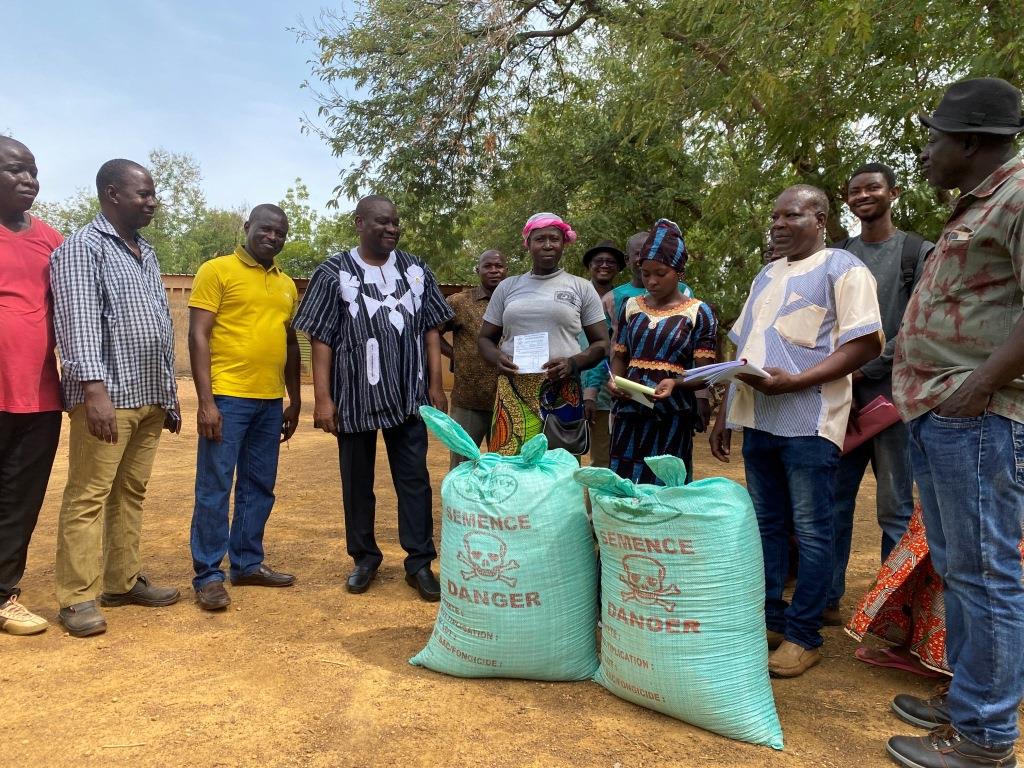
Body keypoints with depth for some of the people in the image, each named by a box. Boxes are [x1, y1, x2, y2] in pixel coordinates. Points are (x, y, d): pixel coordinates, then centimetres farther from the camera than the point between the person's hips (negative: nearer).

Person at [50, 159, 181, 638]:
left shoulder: (147, 254, 19)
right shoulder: (82, 248, -5)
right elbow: (79, 322, -17)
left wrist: (170, 393, 18)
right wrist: (94, 387, -27)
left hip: (150, 398, 8)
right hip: (107, 396, -7)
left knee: (132, 493, 12)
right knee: (88, 496, -2)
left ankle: (124, 581, 21)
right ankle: (78, 598, 4)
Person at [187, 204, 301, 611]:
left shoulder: (287, 285, 15)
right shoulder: (216, 270, -2)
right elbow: (198, 336, -7)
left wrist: (294, 401, 17)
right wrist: (205, 400, -14)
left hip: (270, 402, 6)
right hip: (227, 398, -6)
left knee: (259, 488, 13)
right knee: (214, 488, 1)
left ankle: (248, 563, 25)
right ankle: (208, 575, 11)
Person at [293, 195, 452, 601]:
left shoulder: (416, 270, 7)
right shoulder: (334, 273, -1)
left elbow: (431, 330, 9)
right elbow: (321, 339, -3)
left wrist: (435, 385, 3)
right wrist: (322, 398, -8)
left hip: (409, 396, 2)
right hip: (355, 397, -1)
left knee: (414, 479, 4)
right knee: (357, 481, 11)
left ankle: (419, 562, 14)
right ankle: (364, 557, 27)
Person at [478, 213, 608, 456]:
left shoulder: (581, 287, 8)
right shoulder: (508, 287, 13)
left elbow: (602, 343, 7)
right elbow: (485, 338, 16)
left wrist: (573, 363, -12)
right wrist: (497, 358, -6)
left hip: (561, 393, -1)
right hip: (513, 392, 1)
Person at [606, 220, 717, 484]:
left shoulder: (698, 312, 0)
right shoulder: (632, 307, 11)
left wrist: (675, 383, -21)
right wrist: (615, 381, -5)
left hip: (672, 415, -3)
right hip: (630, 412, 3)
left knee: (664, 487, -3)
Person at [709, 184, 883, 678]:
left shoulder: (842, 268, -1)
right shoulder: (766, 275, 20)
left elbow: (866, 343, -11)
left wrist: (794, 381, -20)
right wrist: (724, 414, 16)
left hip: (808, 421, -7)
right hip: (757, 419, 7)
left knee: (810, 531, 1)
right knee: (766, 524, 11)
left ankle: (803, 636, 11)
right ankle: (769, 619, 22)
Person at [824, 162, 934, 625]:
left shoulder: (917, 253, 5)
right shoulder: (836, 256, 15)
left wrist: (865, 369, -12)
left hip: (890, 394, -3)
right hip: (841, 396, 3)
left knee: (895, 508, 1)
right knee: (833, 502, 5)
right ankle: (827, 600, 14)